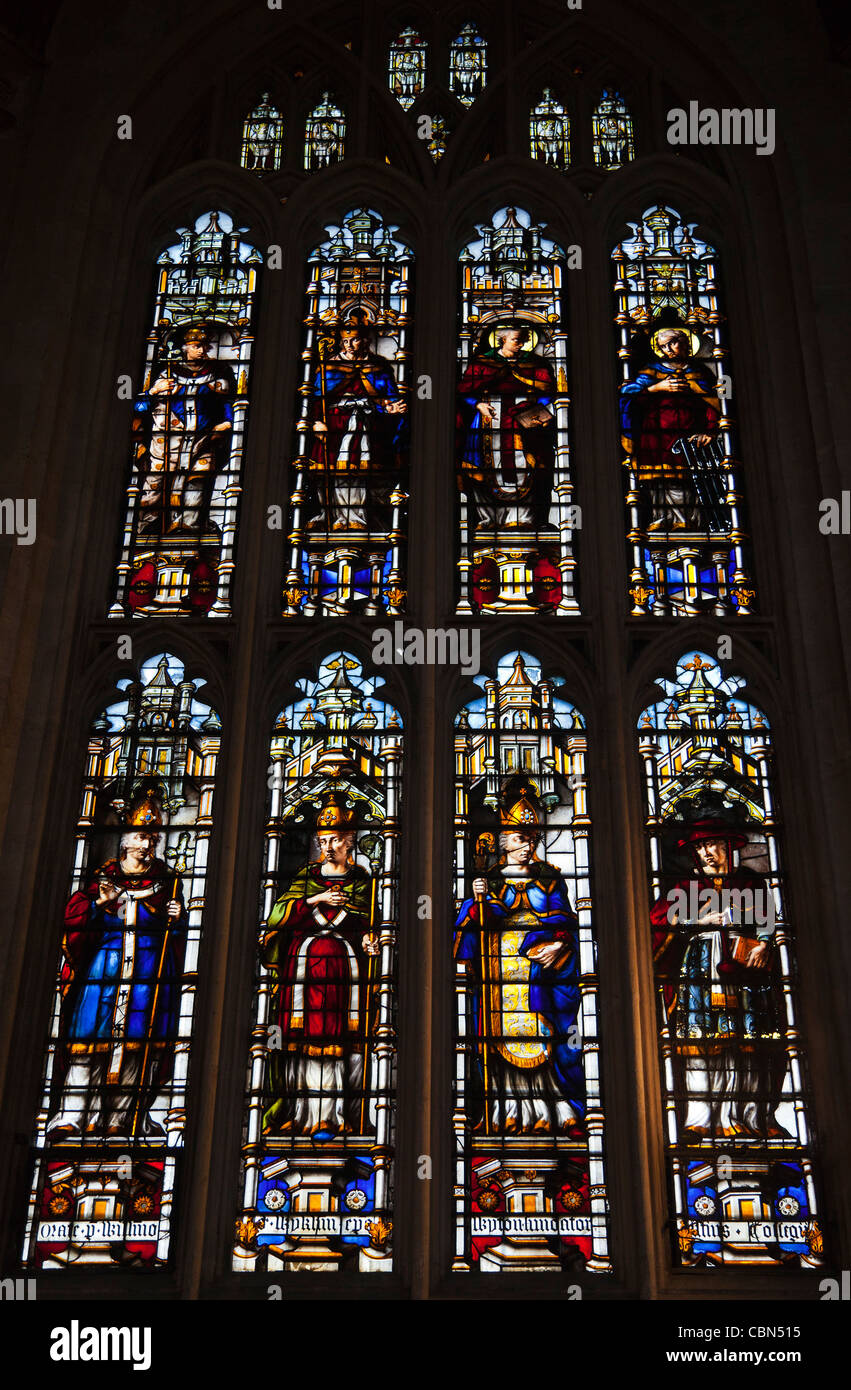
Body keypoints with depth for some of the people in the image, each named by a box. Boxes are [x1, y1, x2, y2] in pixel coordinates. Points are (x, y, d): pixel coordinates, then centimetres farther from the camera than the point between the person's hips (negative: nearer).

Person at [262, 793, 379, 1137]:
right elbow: (277, 915, 1)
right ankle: (301, 1114, 1)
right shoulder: (307, 875, 12)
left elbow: (364, 923, 5)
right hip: (304, 960, 1)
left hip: (344, 963, -1)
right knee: (303, 1033, -5)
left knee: (341, 1035, -7)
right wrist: (315, 899, -9)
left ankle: (337, 1116, -2)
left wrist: (367, 941, -15)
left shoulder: (360, 879, 11)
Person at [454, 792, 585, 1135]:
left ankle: (561, 1111, -6)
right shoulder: (490, 881, 12)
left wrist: (559, 945, -13)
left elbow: (565, 921, 5)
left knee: (546, 1038, -8)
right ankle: (506, 1113, -2)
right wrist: (479, 900, -17)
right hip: (501, 967, 0)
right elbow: (479, 926, 1)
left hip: (541, 967, 0)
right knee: (503, 1037, -6)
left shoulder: (549, 880, 14)